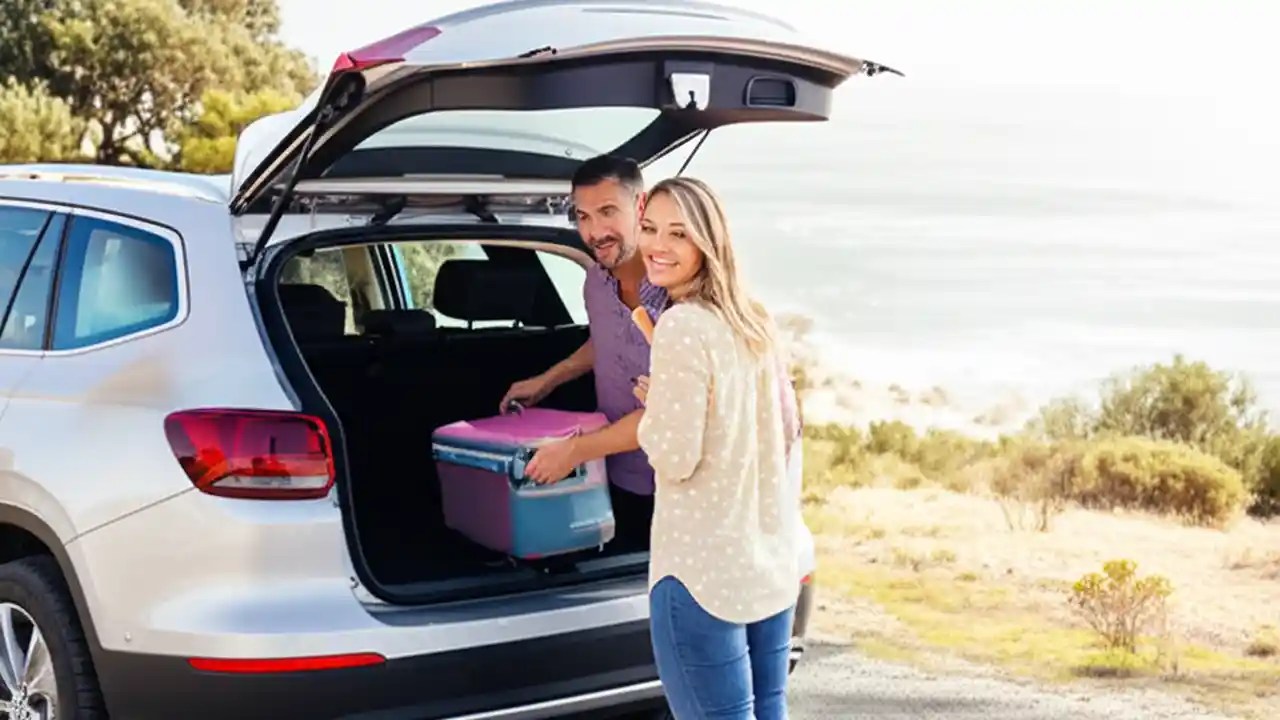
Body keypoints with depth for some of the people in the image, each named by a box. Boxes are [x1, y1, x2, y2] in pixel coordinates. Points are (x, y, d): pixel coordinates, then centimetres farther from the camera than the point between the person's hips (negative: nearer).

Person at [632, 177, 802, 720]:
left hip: (703, 569, -8)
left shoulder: (682, 326, -17)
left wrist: (648, 409, 0)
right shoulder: (753, 321, 9)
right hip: (772, 558, 9)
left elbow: (675, 458, -18)